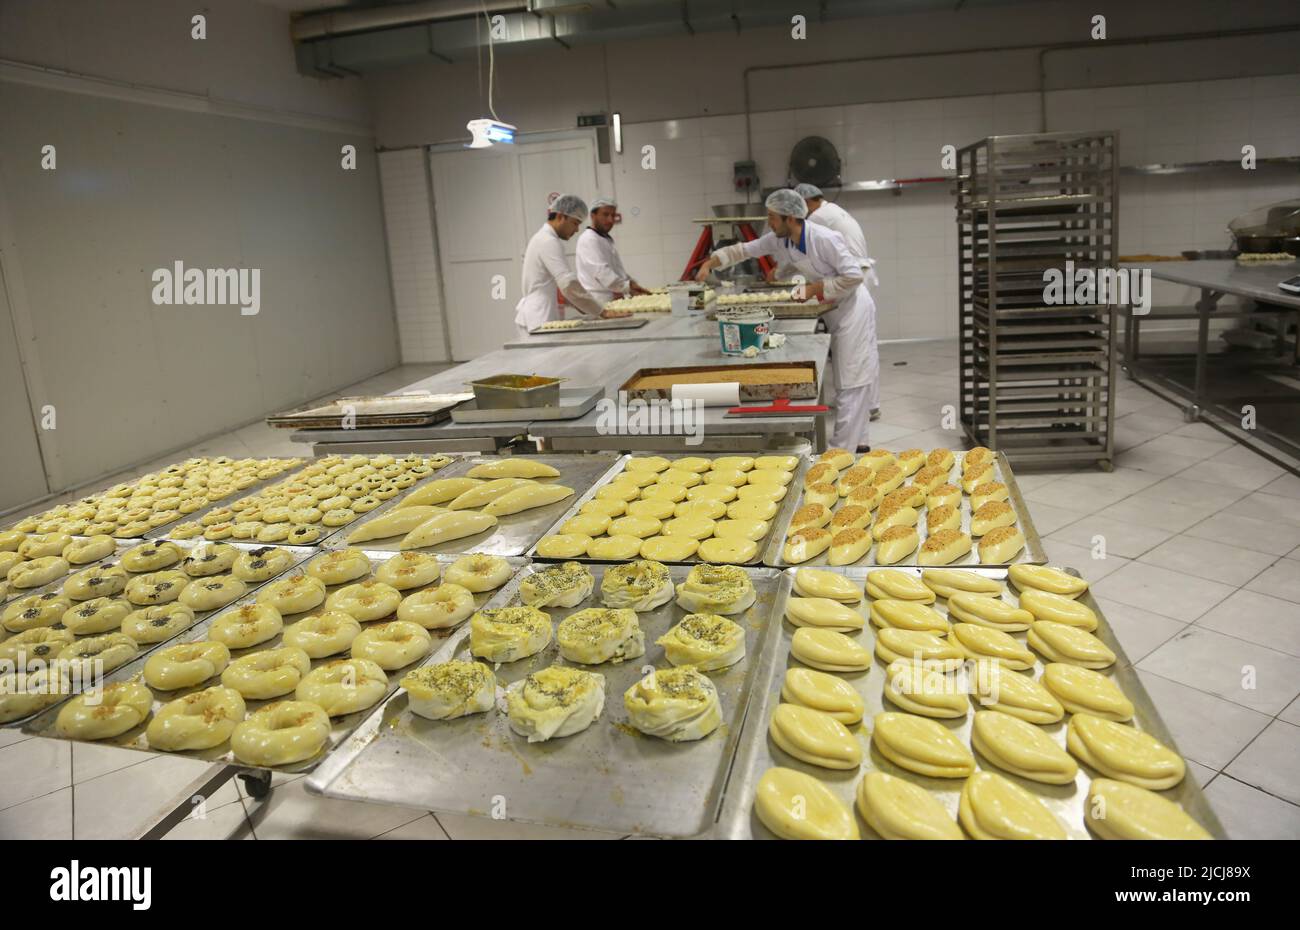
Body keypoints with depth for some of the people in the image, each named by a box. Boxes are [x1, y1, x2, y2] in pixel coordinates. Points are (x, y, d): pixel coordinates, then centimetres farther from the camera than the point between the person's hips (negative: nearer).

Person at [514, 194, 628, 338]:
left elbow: (560, 284, 21)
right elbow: (568, 283, -24)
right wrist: (602, 311, -22)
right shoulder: (549, 242, -14)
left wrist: (592, 310, 14)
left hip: (537, 316, 10)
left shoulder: (542, 239, 17)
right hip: (541, 318, -10)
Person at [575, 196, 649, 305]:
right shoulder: (589, 239, -12)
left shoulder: (606, 239, 21)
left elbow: (617, 269, 22)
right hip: (600, 301, -9)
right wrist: (628, 287, -23)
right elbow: (601, 271, -22)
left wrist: (631, 283, 5)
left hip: (613, 299, 9)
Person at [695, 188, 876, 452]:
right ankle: (858, 440, 23)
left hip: (851, 308, -8)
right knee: (845, 379, 13)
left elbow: (854, 275, -25)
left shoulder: (824, 239, -26)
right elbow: (744, 249, 3)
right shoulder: (778, 240, -4)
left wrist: (816, 288, -23)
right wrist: (709, 263, -6)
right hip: (833, 311, 8)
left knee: (849, 380, -5)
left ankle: (844, 448, -2)